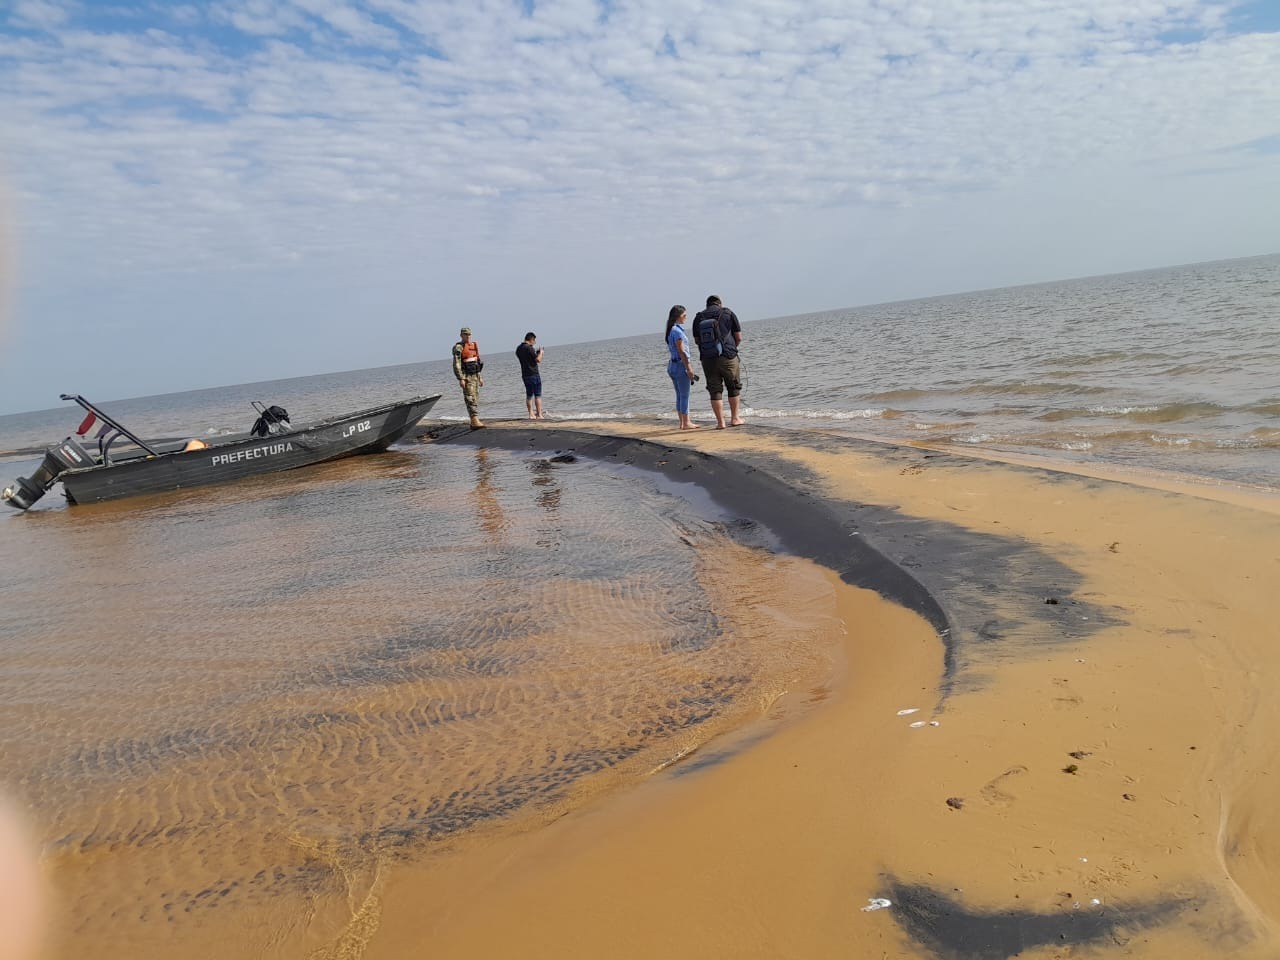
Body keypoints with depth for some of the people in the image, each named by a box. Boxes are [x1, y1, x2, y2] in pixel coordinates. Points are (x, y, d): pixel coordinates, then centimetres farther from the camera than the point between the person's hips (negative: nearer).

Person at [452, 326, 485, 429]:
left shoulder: (474, 346, 16)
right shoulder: (458, 347, -8)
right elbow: (456, 364, -14)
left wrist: (480, 377, 21)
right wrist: (460, 379, -21)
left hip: (475, 375, 8)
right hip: (466, 376, -8)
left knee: (476, 399, 9)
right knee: (470, 399, -14)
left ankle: (475, 421, 14)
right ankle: (474, 421, -20)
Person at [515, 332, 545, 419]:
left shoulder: (518, 349, 10)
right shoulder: (529, 348, -15)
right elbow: (538, 360, -17)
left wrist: (536, 353, 20)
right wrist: (540, 352, 1)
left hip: (525, 375, 7)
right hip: (534, 374, -7)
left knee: (529, 395, 11)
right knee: (537, 395, -1)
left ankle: (531, 414, 9)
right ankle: (539, 415, -2)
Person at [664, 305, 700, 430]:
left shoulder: (671, 330, 14)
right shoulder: (677, 331, -15)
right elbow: (681, 352, -18)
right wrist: (689, 369, -16)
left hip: (673, 364, 10)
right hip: (681, 365, -10)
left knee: (680, 396, 12)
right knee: (684, 396, -4)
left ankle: (683, 422, 16)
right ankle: (686, 423, -1)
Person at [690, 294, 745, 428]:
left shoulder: (698, 318, 7)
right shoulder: (728, 313, 3)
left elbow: (696, 340, 11)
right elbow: (739, 338, 2)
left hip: (707, 359, 2)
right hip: (728, 357, -2)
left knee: (715, 390, 7)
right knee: (733, 388, 14)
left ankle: (720, 422, 5)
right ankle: (735, 418, 17)